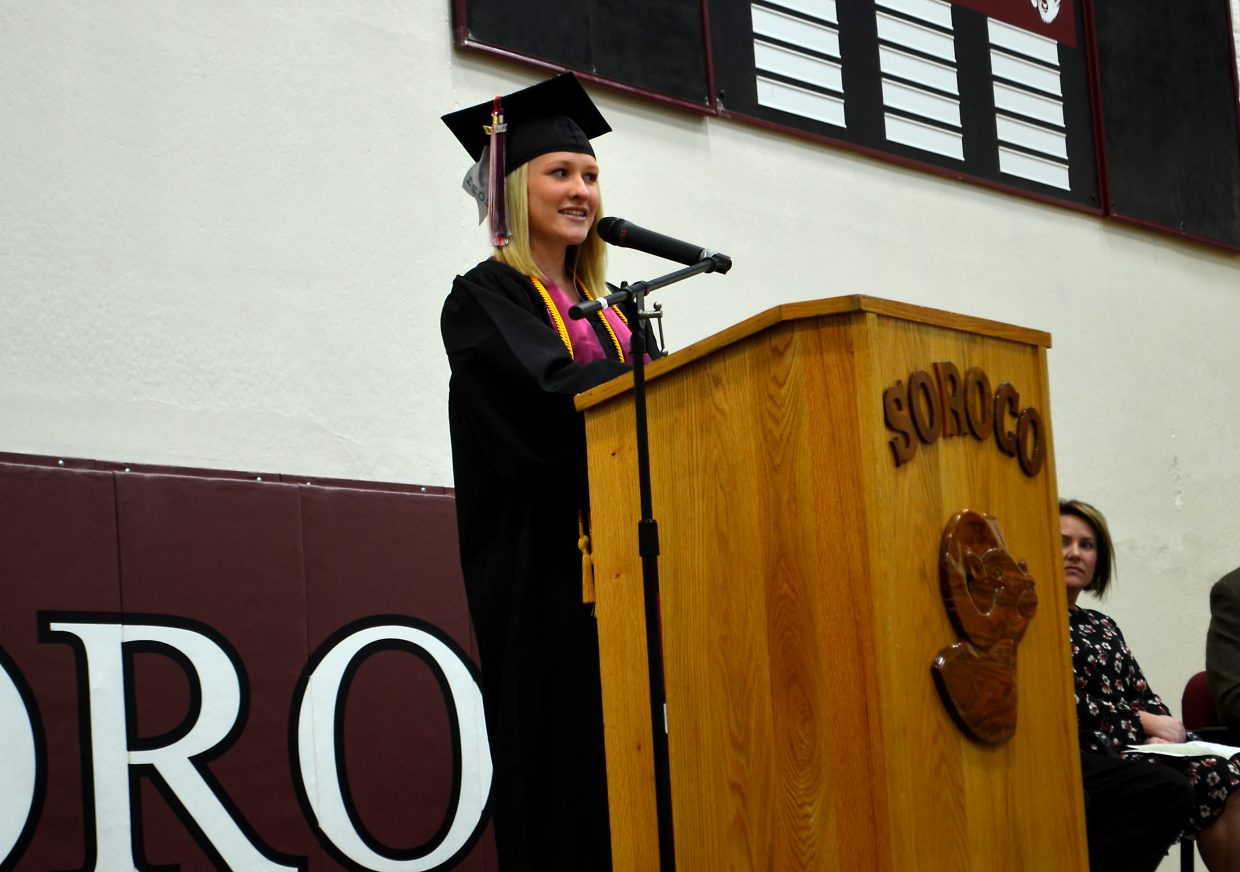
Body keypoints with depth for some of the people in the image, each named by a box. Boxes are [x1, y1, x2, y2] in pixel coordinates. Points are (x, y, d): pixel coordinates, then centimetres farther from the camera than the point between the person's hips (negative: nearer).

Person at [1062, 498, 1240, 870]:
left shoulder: (1102, 626, 24)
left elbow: (1144, 696, 16)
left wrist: (1160, 734, -7)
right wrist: (1144, 723, -9)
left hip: (1140, 743, 7)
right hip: (1089, 755, -7)